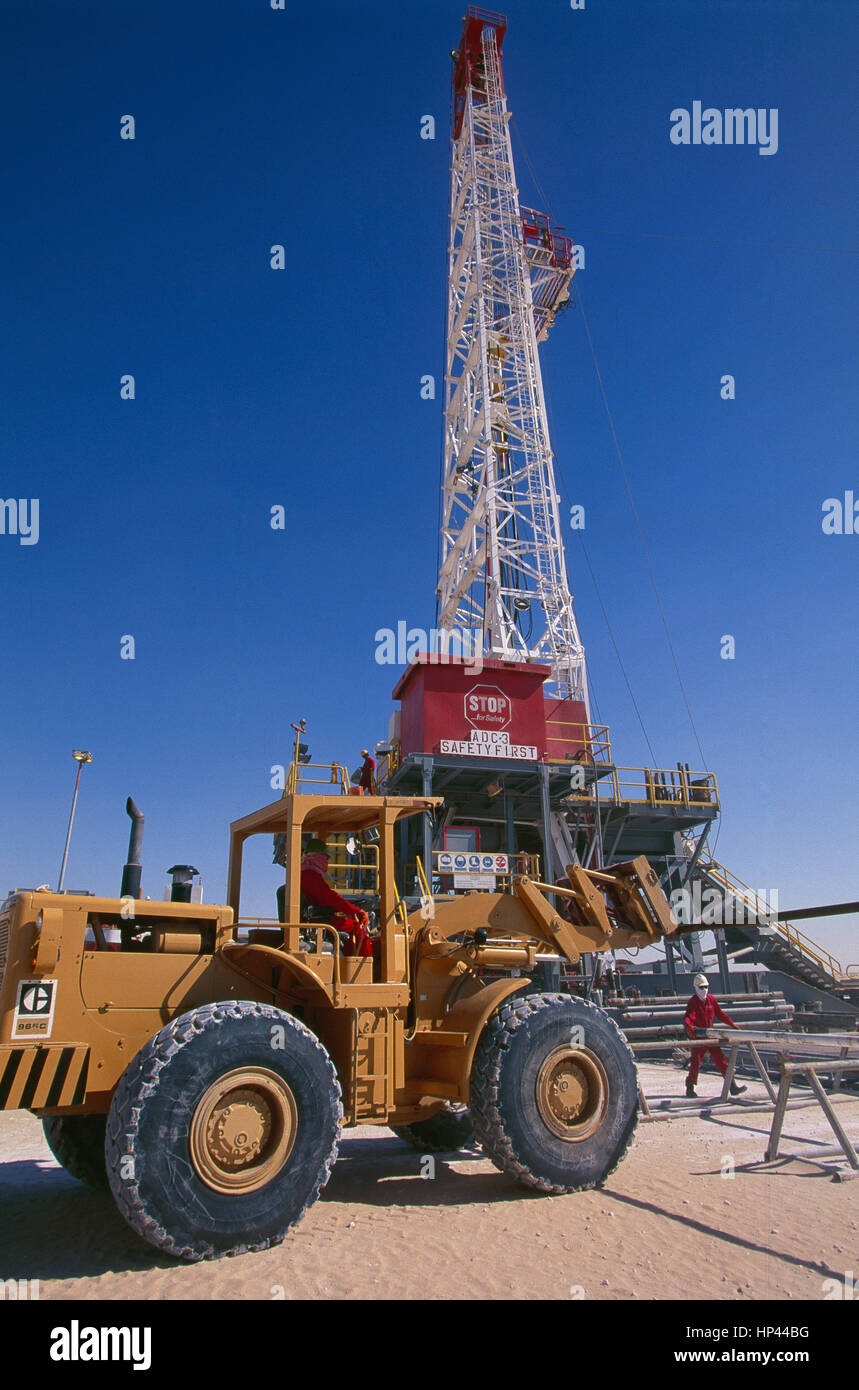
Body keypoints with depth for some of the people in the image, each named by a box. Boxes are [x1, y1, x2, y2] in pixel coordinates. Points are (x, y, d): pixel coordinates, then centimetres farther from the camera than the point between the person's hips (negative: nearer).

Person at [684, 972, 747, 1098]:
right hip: (697, 1036, -5)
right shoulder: (693, 1003, -11)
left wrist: (733, 1024, 9)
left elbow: (720, 1014, 16)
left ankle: (733, 1087, 4)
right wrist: (688, 1026, -46)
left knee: (721, 1059, 1)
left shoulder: (711, 999, 6)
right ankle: (690, 1088, 13)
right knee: (695, 1062, -2)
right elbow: (688, 1017, -25)